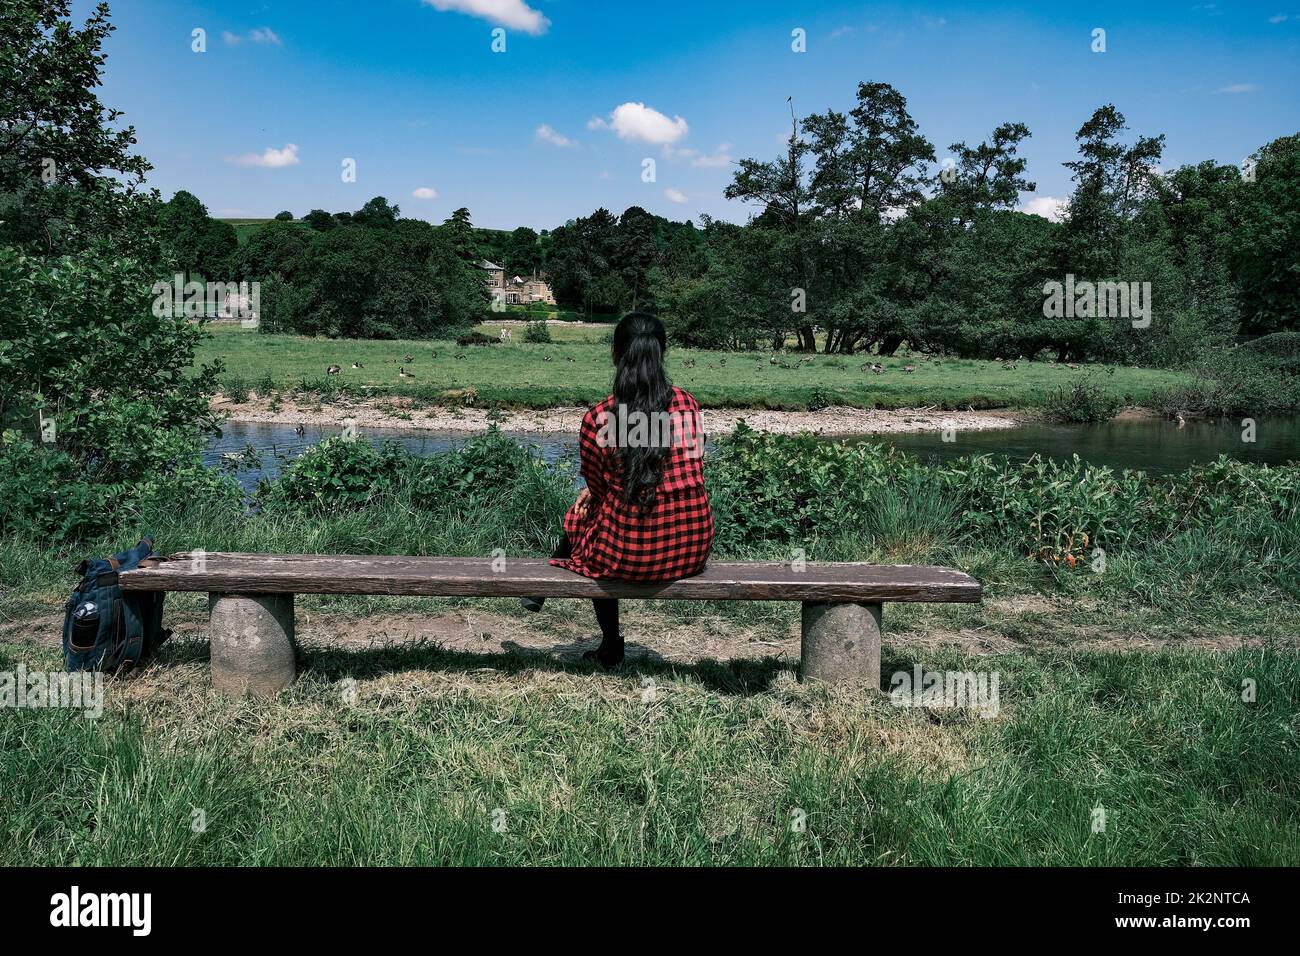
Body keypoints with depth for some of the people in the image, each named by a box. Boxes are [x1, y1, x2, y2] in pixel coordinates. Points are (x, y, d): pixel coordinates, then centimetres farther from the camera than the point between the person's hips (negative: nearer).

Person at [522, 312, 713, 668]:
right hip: (693, 549, 4)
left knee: (582, 518, 29)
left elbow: (599, 488, 2)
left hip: (628, 556, -4)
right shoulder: (688, 404, 0)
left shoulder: (597, 420, -12)